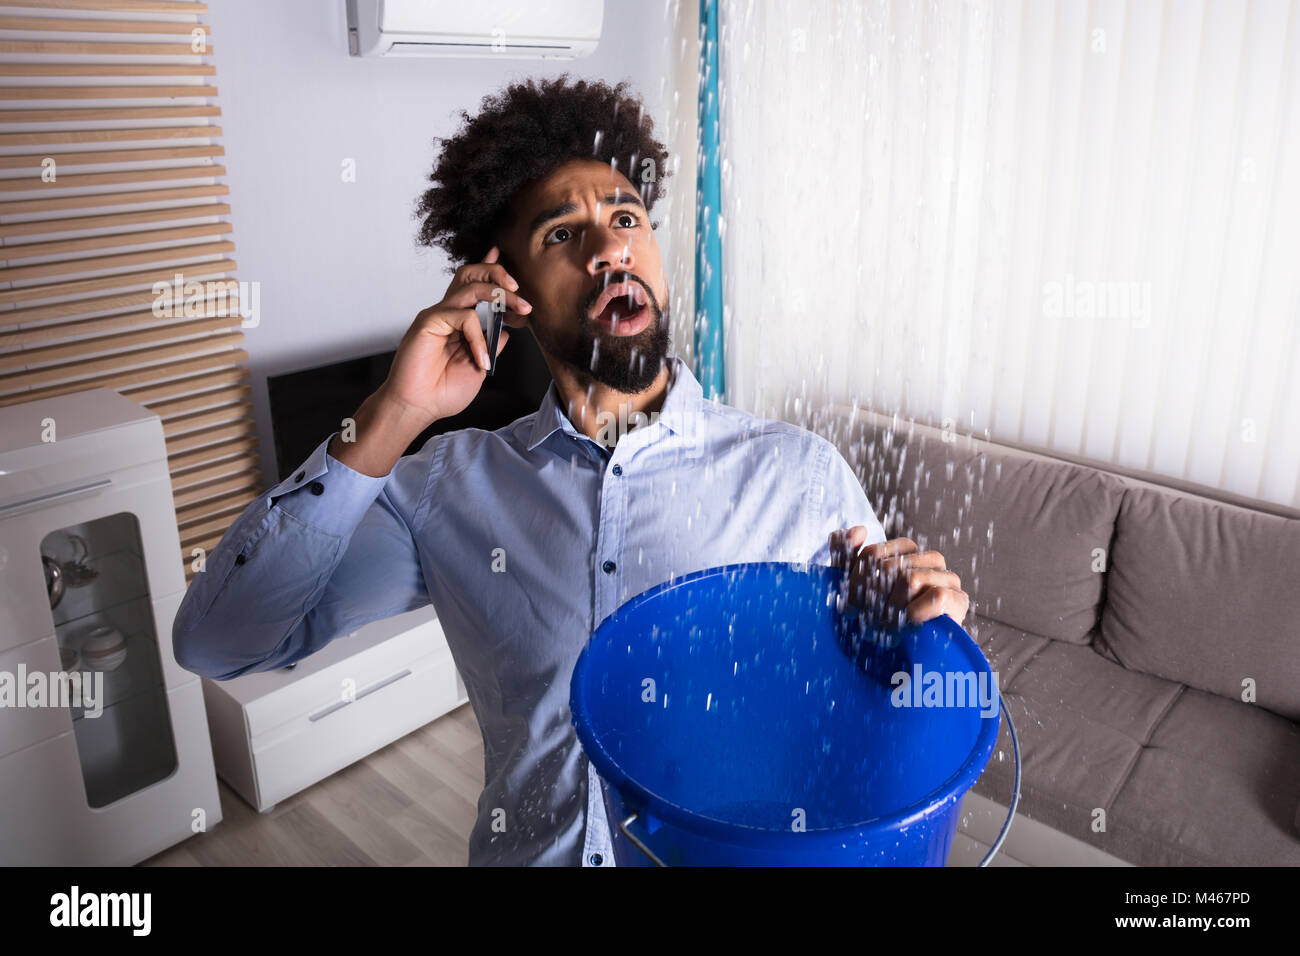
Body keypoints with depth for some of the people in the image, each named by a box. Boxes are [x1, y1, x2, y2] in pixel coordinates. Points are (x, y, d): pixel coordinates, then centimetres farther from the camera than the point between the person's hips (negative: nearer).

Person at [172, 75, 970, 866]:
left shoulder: (800, 473, -4)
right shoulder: (451, 488, -1)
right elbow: (218, 642, -8)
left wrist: (928, 630, -18)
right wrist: (392, 418, -14)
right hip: (524, 849, 1)